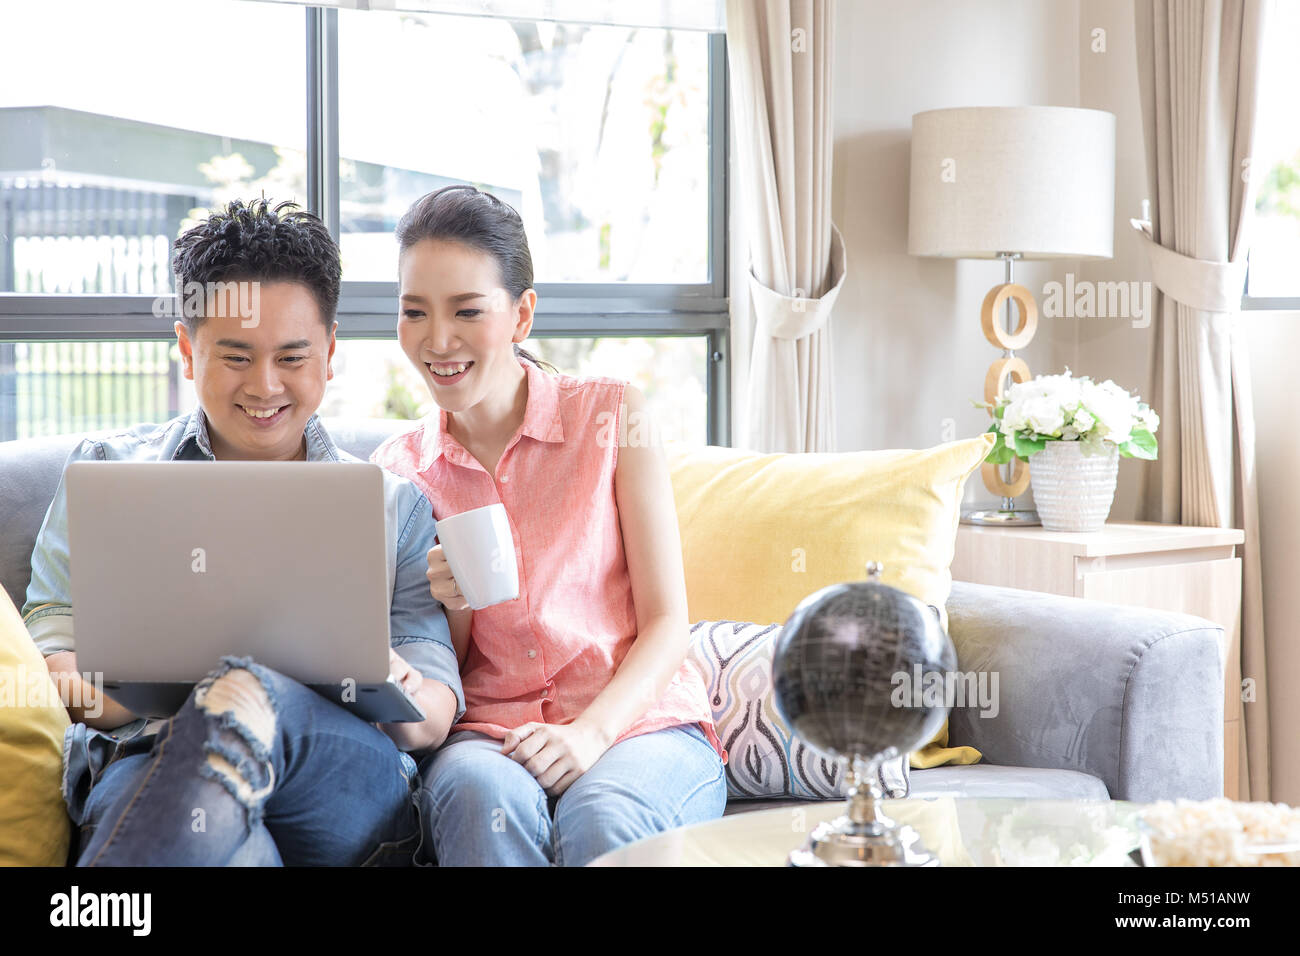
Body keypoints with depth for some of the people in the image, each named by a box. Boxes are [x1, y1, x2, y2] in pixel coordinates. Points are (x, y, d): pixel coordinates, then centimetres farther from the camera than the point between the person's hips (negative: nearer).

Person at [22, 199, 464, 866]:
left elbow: (438, 708, 17)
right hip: (140, 764, -2)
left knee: (249, 694, -38)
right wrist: (107, 693, -11)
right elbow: (46, 654, 15)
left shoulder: (394, 503, 24)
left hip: (351, 791, 2)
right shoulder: (108, 471, 23)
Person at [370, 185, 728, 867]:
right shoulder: (396, 471, 9)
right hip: (487, 736, 2)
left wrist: (591, 732, -18)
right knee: (482, 795, -34)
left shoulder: (613, 416, 1)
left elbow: (666, 623, -1)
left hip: (642, 720, -1)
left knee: (602, 817, -36)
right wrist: (451, 608, -10)